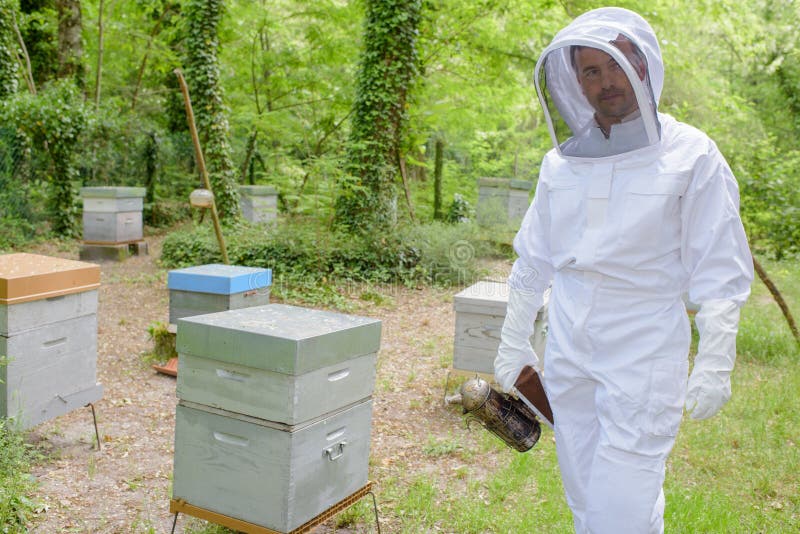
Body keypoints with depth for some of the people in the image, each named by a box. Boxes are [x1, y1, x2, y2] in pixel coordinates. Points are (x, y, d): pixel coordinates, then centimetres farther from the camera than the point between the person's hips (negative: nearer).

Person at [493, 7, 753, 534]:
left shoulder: (691, 155, -7)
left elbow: (720, 272, -6)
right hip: (567, 353, 5)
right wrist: (513, 344, 12)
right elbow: (532, 262, 12)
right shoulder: (562, 161, 5)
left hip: (643, 356, -4)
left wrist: (714, 363, -11)